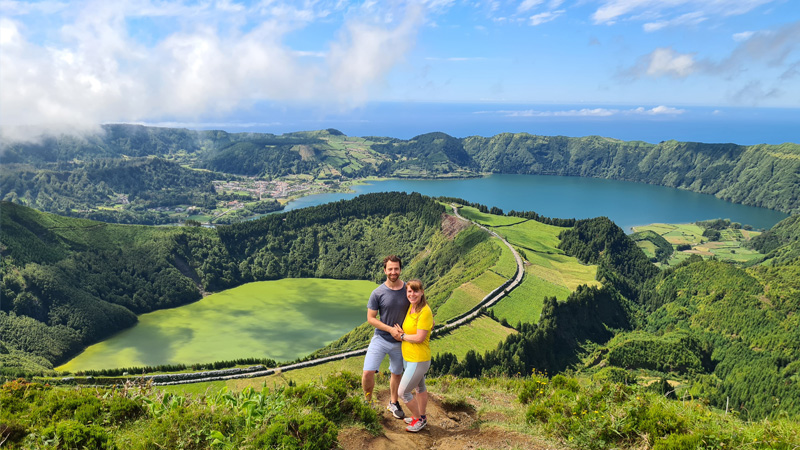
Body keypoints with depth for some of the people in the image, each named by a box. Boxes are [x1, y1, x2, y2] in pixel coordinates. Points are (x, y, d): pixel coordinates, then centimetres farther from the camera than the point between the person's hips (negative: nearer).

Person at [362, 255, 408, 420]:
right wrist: (390, 329, -17)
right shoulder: (378, 293, -13)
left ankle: (393, 403, 41)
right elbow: (371, 318, -9)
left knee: (397, 373, 18)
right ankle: (367, 400, 14)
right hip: (381, 338, -2)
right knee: (368, 372, -13)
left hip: (399, 341, 3)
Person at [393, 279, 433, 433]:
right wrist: (402, 333, 1)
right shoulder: (411, 307, 0)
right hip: (408, 357, 8)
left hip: (418, 360, -8)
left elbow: (420, 338, -26)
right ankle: (421, 417, 43)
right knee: (420, 387, 25)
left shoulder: (425, 312, -25)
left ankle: (419, 419, 21)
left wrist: (402, 336, -13)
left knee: (402, 392, 0)